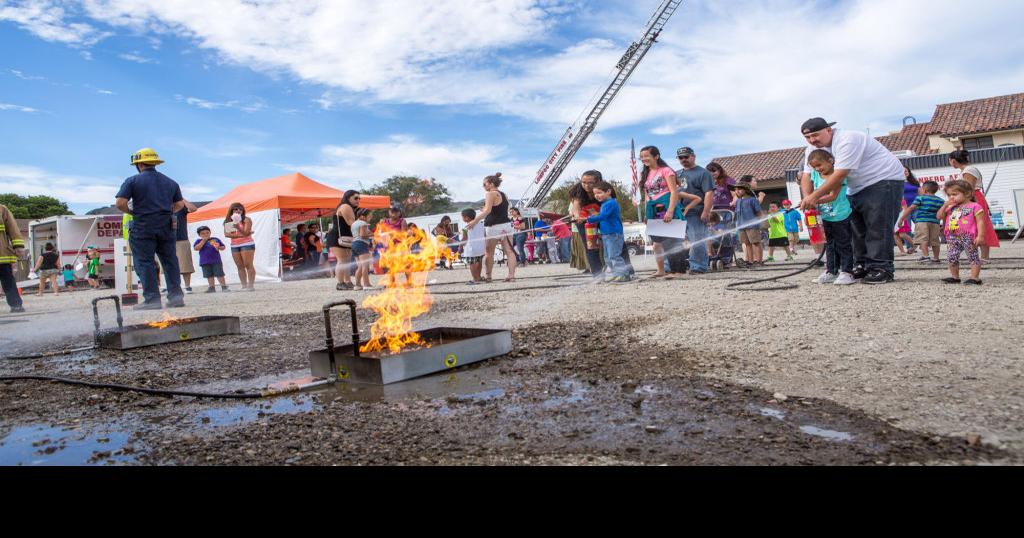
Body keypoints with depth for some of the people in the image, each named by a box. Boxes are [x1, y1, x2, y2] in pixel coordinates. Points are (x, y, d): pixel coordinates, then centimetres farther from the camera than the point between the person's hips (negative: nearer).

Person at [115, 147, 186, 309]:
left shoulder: (132, 181, -2)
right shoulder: (170, 182, 13)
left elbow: (120, 203, -10)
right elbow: (179, 205, 15)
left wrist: (131, 212, 7)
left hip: (143, 227, -4)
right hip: (166, 227, 4)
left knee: (145, 262, 0)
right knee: (170, 261, 8)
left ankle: (152, 299, -3)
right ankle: (176, 295, 6)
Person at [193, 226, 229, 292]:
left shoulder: (216, 239, 8)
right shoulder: (199, 241, 6)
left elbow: (223, 247, 13)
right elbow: (196, 248, -11)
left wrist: (219, 247, -10)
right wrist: (204, 240, -9)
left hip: (216, 261, -1)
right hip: (205, 262, 1)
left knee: (219, 274, -2)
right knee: (209, 275, 6)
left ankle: (224, 286, 1)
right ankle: (212, 287, 13)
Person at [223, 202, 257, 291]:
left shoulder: (246, 220, -4)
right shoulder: (228, 221, 8)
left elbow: (245, 233, -13)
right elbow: (226, 234, -3)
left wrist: (238, 227, -32)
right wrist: (239, 235, -14)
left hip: (246, 244, -5)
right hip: (234, 246, 5)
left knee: (248, 265, -10)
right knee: (240, 266, 5)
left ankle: (251, 285, -11)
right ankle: (244, 286, 7)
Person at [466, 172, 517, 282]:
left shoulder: (490, 194, -9)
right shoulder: (504, 195, 16)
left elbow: (487, 210, -21)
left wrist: (475, 221, -26)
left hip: (494, 227, -7)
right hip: (507, 225, 7)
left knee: (489, 253, 6)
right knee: (509, 251, 0)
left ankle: (488, 276, 12)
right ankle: (512, 275, -5)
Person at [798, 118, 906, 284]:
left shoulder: (847, 140, -26)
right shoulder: (812, 149, 0)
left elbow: (840, 175, -33)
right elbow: (807, 176, -5)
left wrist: (815, 196, -34)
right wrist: (807, 198, -23)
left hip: (884, 180, -9)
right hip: (857, 188, 9)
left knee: (878, 227, -13)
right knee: (857, 227, 9)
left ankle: (882, 269, -11)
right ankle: (863, 266, 17)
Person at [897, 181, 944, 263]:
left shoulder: (920, 198, 0)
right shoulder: (940, 200, 15)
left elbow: (910, 208, -7)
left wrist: (901, 218, -6)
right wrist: (943, 225, 22)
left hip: (921, 221, -5)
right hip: (935, 222, 5)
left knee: (923, 239, -8)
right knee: (935, 240, 13)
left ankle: (925, 256, -20)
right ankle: (936, 258, 20)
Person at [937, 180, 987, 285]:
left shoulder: (974, 206, -5)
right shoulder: (951, 208, 14)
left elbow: (980, 222, -9)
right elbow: (940, 216, 12)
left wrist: (980, 236, -17)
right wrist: (945, 205, 1)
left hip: (968, 237, -6)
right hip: (952, 238, 6)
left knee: (973, 257, 1)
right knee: (952, 258, 6)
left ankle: (975, 278, 4)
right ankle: (955, 277, 18)